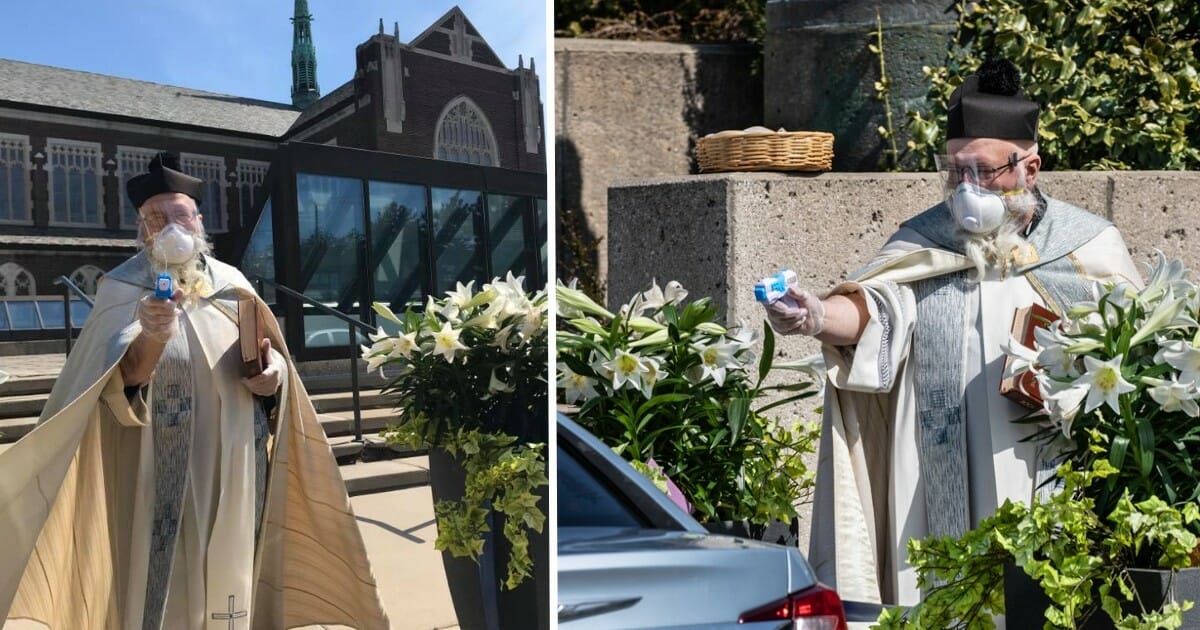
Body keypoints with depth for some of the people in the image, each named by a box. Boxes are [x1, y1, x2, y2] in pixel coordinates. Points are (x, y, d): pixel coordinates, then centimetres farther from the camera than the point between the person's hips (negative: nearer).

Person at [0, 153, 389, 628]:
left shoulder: (232, 282, 6)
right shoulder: (122, 287, -5)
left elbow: (270, 360, 11)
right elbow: (122, 380, -18)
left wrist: (274, 374, -12)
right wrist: (152, 338, -39)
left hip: (235, 469, 4)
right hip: (164, 476, -4)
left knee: (227, 578, 14)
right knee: (166, 586, 2)